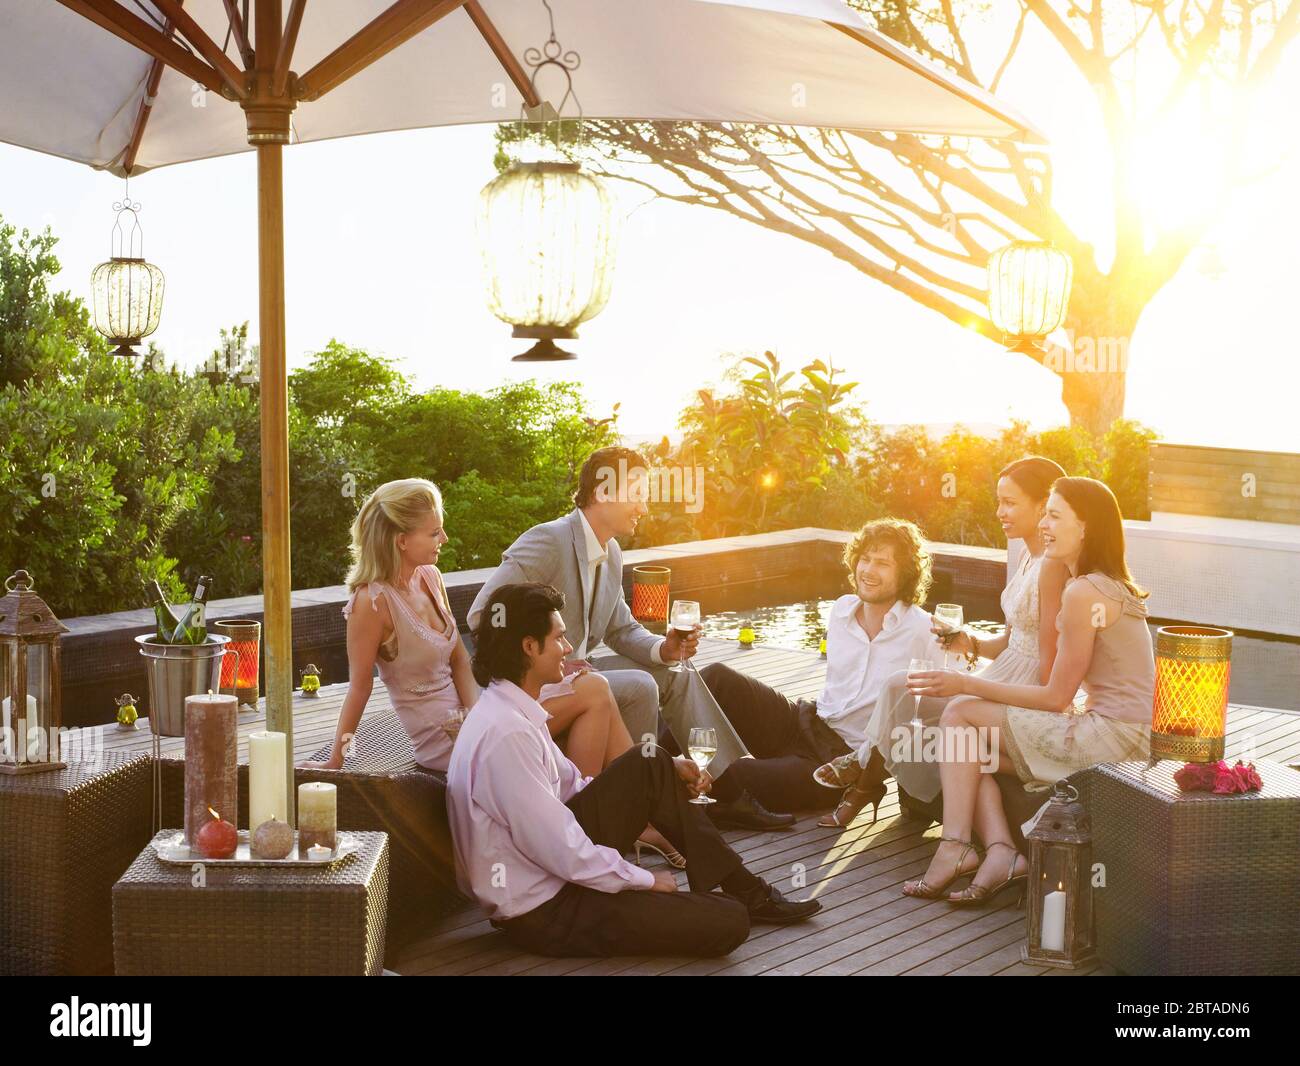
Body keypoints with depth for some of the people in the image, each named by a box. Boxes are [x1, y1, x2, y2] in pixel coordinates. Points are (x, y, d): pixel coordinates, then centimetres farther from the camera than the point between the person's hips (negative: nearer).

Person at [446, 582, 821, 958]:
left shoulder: (509, 708, 3)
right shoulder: (508, 734, -29)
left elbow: (571, 785, 14)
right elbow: (565, 855, -27)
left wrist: (664, 773, 8)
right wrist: (645, 880, -12)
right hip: (540, 912, -10)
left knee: (650, 764, 8)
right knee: (726, 923, -15)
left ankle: (742, 888, 14)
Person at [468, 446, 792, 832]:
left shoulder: (611, 553, 9)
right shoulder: (547, 541, -20)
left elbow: (622, 629, 17)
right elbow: (482, 614, -25)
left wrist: (664, 648, -5)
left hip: (573, 670, 10)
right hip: (533, 685, -9)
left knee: (678, 676, 3)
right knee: (639, 687, -24)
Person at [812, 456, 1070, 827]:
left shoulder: (1053, 566, -18)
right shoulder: (1027, 557, 12)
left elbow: (1051, 661, -19)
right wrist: (970, 642, -2)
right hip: (1004, 682, 9)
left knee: (902, 691, -14)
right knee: (903, 685, -5)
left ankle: (865, 765, 13)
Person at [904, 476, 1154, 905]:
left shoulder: (1083, 592, -15)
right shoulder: (1111, 586, 16)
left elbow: (1056, 697, -13)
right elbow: (1065, 692, 15)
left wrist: (967, 685, -8)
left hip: (1112, 737, -10)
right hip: (1119, 736, 10)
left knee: (959, 714, -6)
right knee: (970, 750, 6)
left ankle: (955, 847, -10)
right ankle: (1000, 851, -11)